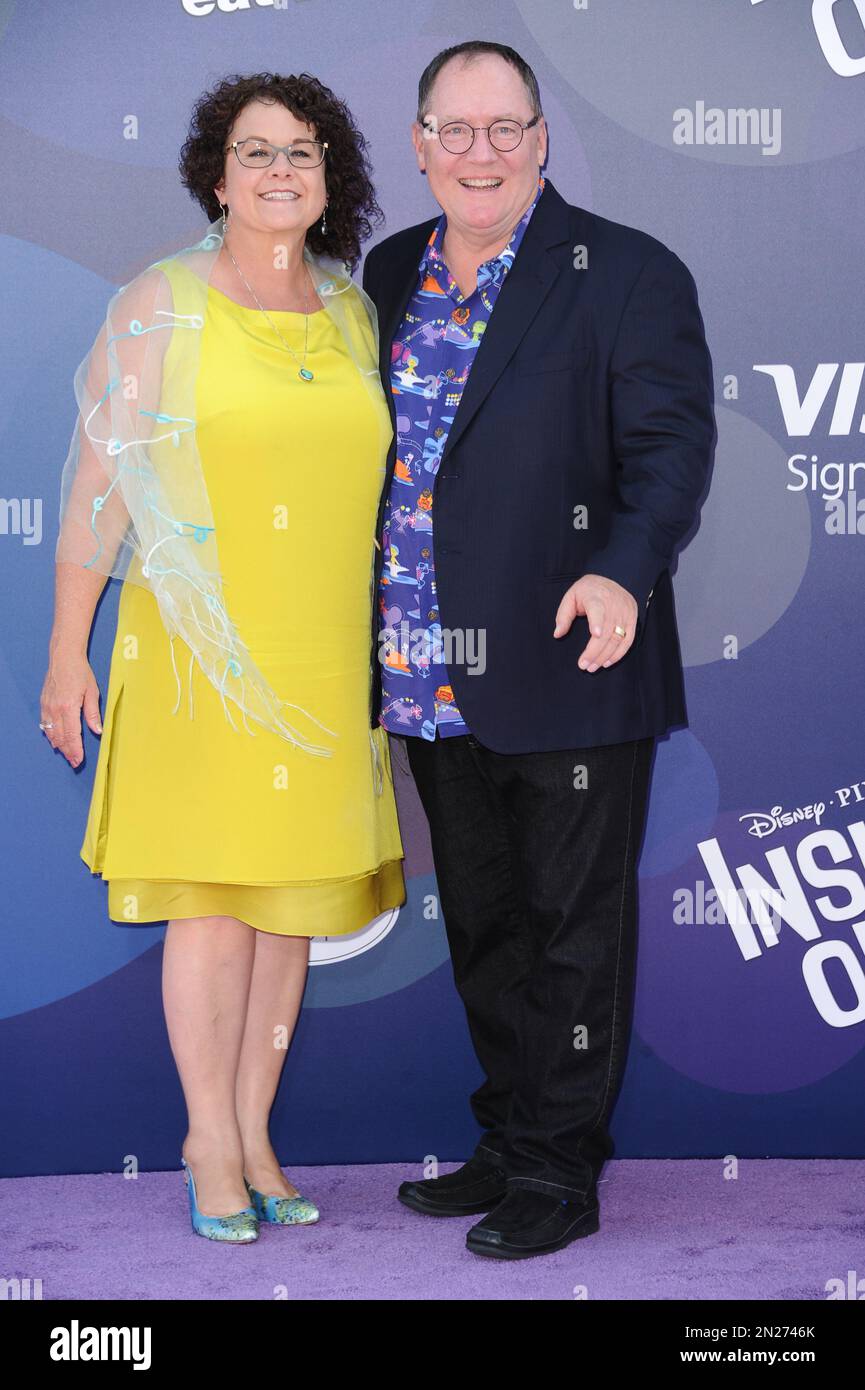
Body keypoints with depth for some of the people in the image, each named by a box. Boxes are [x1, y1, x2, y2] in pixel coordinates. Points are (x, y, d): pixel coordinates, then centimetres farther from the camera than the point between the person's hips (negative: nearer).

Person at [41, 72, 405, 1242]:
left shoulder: (352, 310, 11)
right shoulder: (162, 303, -3)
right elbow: (100, 481, -4)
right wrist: (67, 651, -7)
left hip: (325, 653, 4)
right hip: (202, 650, -4)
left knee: (296, 888, 8)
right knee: (216, 893, 0)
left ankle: (254, 1128, 22)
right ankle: (211, 1140, 16)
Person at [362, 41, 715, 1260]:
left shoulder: (631, 275, -5)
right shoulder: (388, 273, 12)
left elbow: (671, 441, -13)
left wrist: (624, 570, -31)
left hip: (568, 673, -6)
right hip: (433, 683, 6)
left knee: (574, 931, 6)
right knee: (483, 928, 17)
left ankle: (561, 1172, 21)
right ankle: (509, 1143, 33)